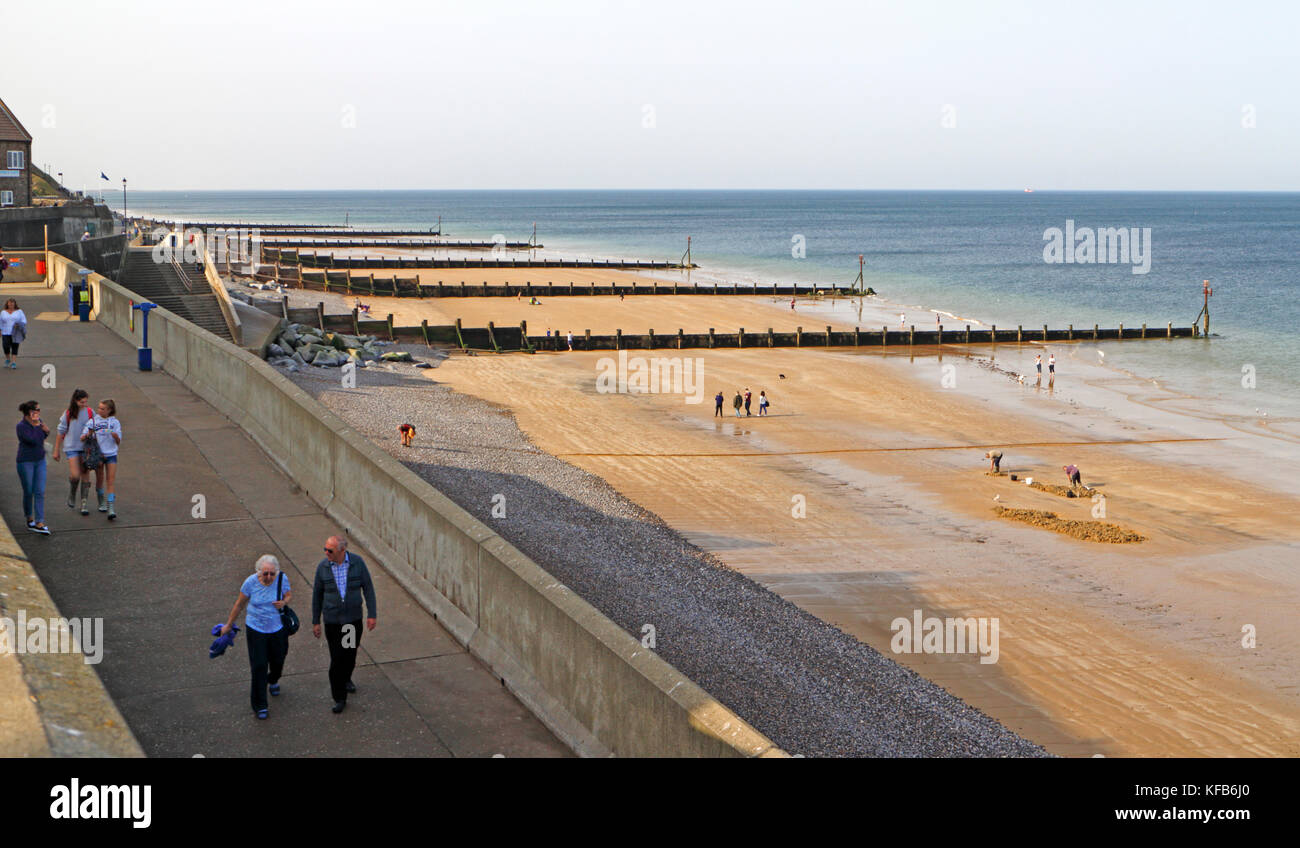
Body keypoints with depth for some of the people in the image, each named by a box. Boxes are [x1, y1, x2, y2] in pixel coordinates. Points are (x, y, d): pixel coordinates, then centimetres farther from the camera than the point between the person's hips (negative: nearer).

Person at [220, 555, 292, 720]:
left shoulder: (282, 579, -14)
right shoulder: (251, 582, -19)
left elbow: (289, 594, 6)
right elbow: (239, 604, -4)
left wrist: (284, 602, -19)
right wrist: (228, 625, 6)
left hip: (277, 628, 3)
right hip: (256, 629, -2)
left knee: (278, 661, 20)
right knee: (259, 666, -5)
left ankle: (273, 680, 56)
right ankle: (259, 706, 8)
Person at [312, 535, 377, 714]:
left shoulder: (357, 562, -12)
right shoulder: (322, 567, -11)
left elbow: (368, 588, -4)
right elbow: (317, 594, 0)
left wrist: (372, 614, -7)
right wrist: (315, 622, 4)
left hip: (354, 618, 2)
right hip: (332, 620, -1)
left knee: (351, 654, 18)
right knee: (337, 659, -3)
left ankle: (346, 678, 49)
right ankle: (339, 698, 8)